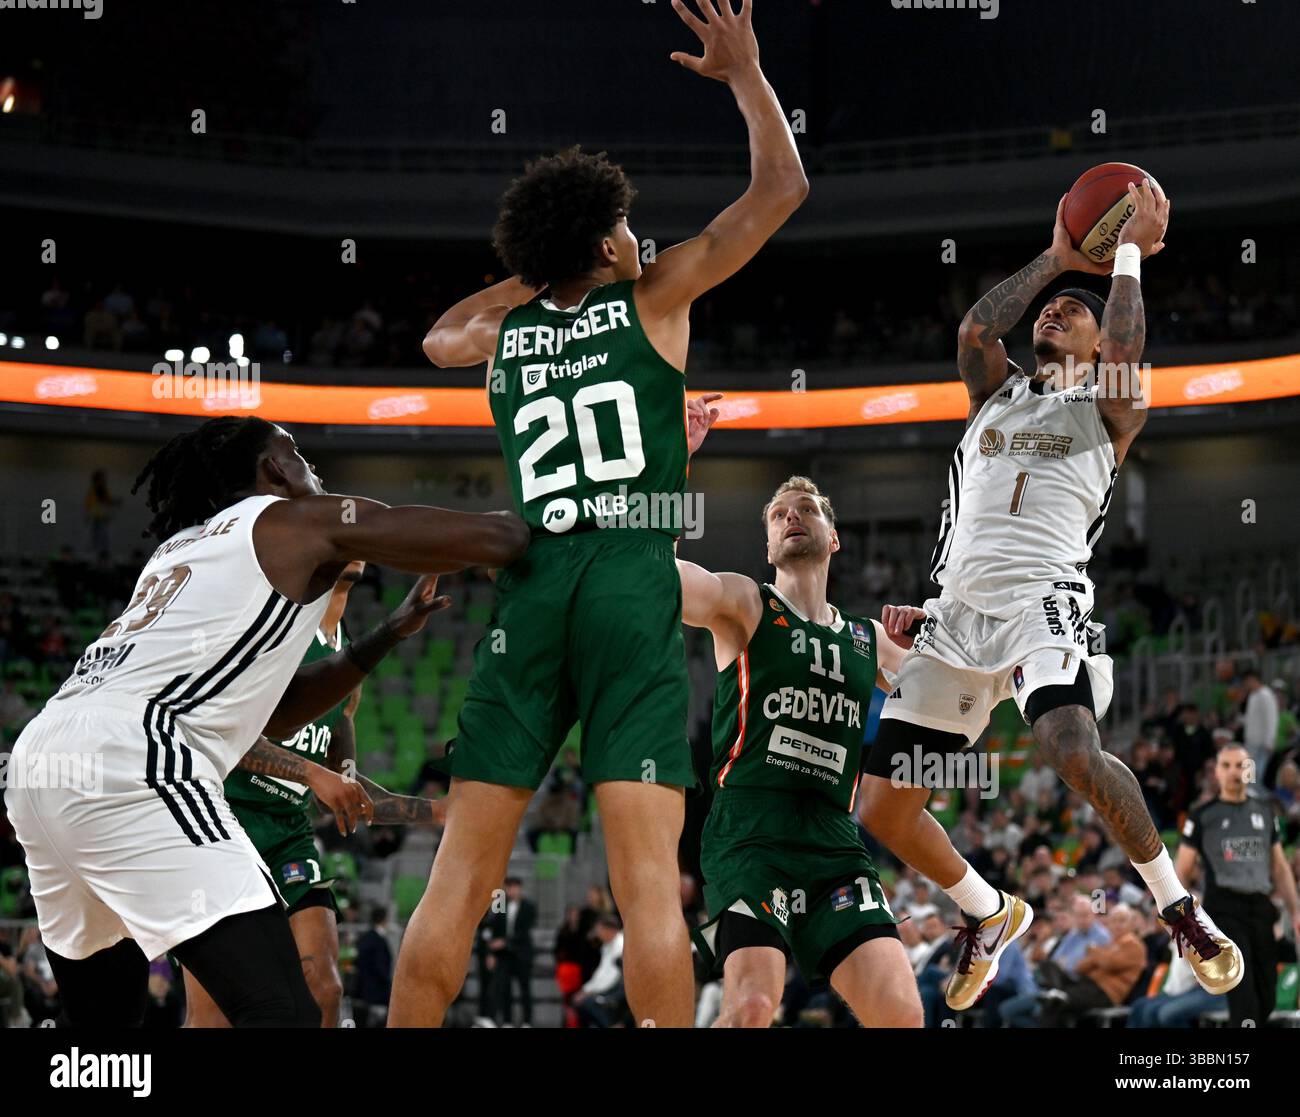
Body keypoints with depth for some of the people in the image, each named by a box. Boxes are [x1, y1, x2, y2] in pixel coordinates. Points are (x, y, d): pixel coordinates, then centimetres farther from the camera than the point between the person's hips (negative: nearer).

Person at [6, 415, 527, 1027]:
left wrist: (391, 634, 40)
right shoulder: (305, 519, 10)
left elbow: (276, 710, 38)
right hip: (125, 766, -9)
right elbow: (493, 539, 7)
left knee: (103, 1018, 24)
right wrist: (518, 526, 29)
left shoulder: (181, 547, 32)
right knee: (283, 1011, -15)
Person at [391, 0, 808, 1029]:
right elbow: (782, 186, 9)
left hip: (529, 590, 4)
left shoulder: (503, 330, 16)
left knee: (460, 877, 4)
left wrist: (536, 270, 38)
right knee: (649, 878, -10)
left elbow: (437, 337, 43)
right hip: (634, 582, -4)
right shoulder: (653, 300, 6)